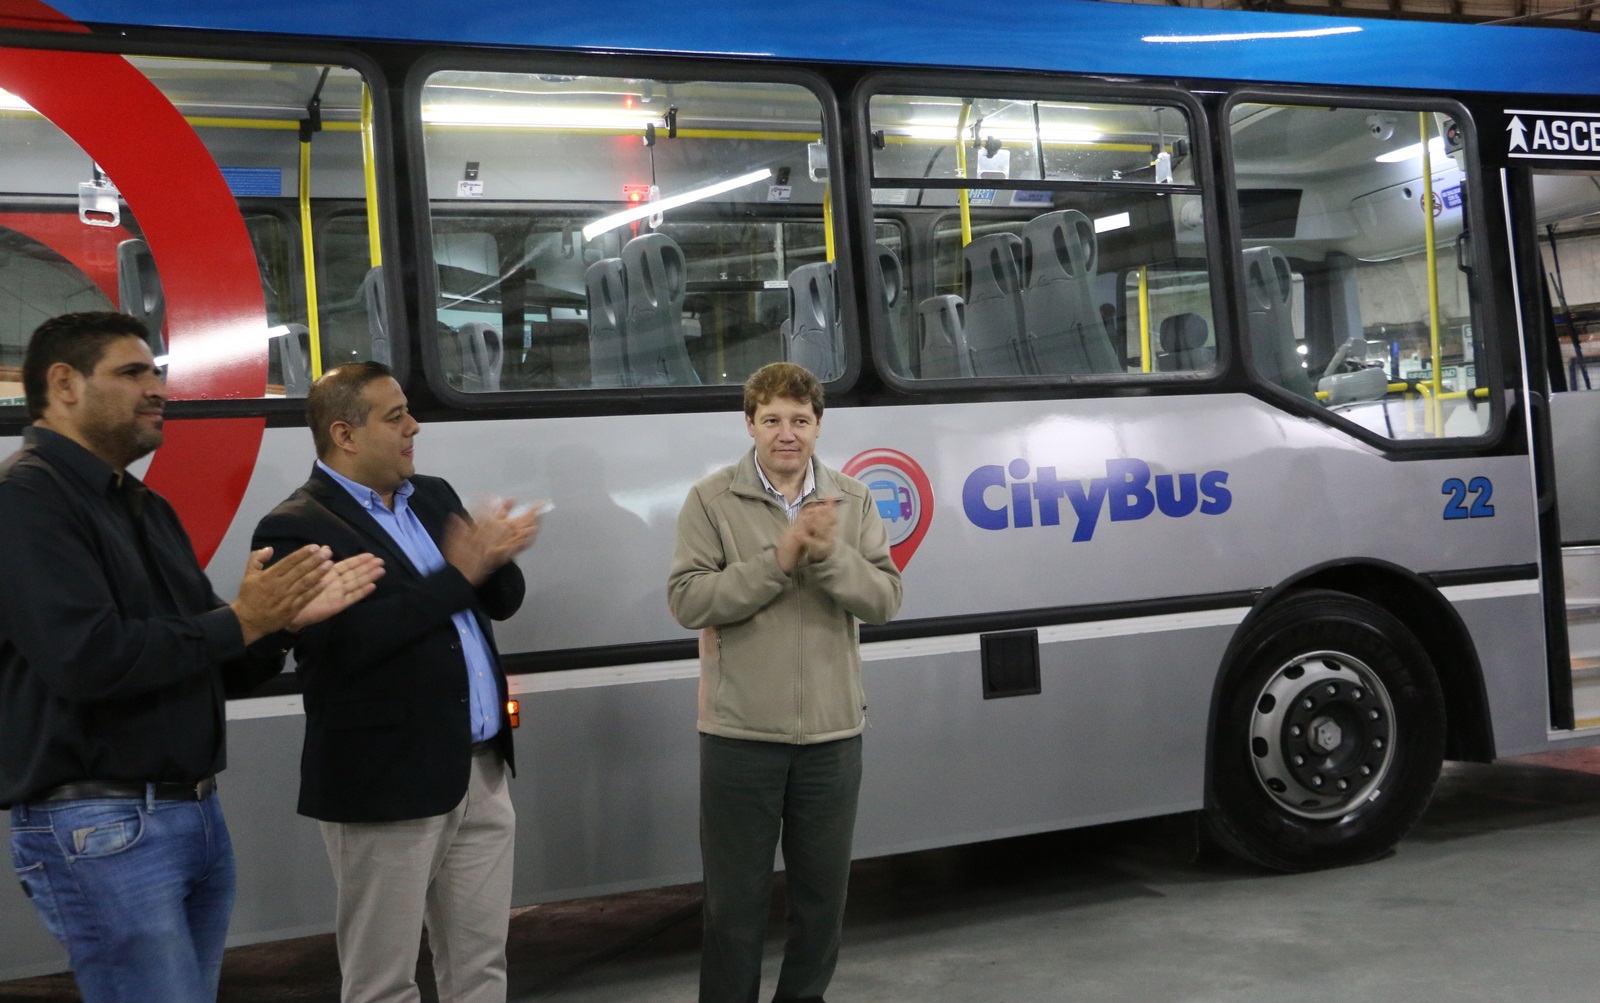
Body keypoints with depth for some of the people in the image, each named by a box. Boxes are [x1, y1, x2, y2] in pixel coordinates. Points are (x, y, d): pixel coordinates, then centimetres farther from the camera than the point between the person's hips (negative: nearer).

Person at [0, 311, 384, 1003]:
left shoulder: (148, 509, 16)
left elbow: (217, 672, 17)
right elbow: (89, 660, -25)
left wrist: (282, 619, -2)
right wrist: (238, 621, -15)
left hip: (198, 814, 9)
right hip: (101, 827, -9)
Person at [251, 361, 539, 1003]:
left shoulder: (433, 497, 12)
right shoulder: (296, 529, -12)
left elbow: (502, 601, 12)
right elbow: (349, 642, -25)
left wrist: (494, 557, -10)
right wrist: (457, 576, -19)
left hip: (481, 771, 7)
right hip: (388, 783, -7)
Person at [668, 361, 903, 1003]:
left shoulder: (852, 500, 4)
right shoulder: (711, 500, -4)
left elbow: (884, 600, -3)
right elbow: (687, 601, -13)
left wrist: (829, 554, -21)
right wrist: (780, 557, -19)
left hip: (832, 734, 3)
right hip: (739, 735, -3)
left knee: (823, 894, 15)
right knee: (735, 900, 7)